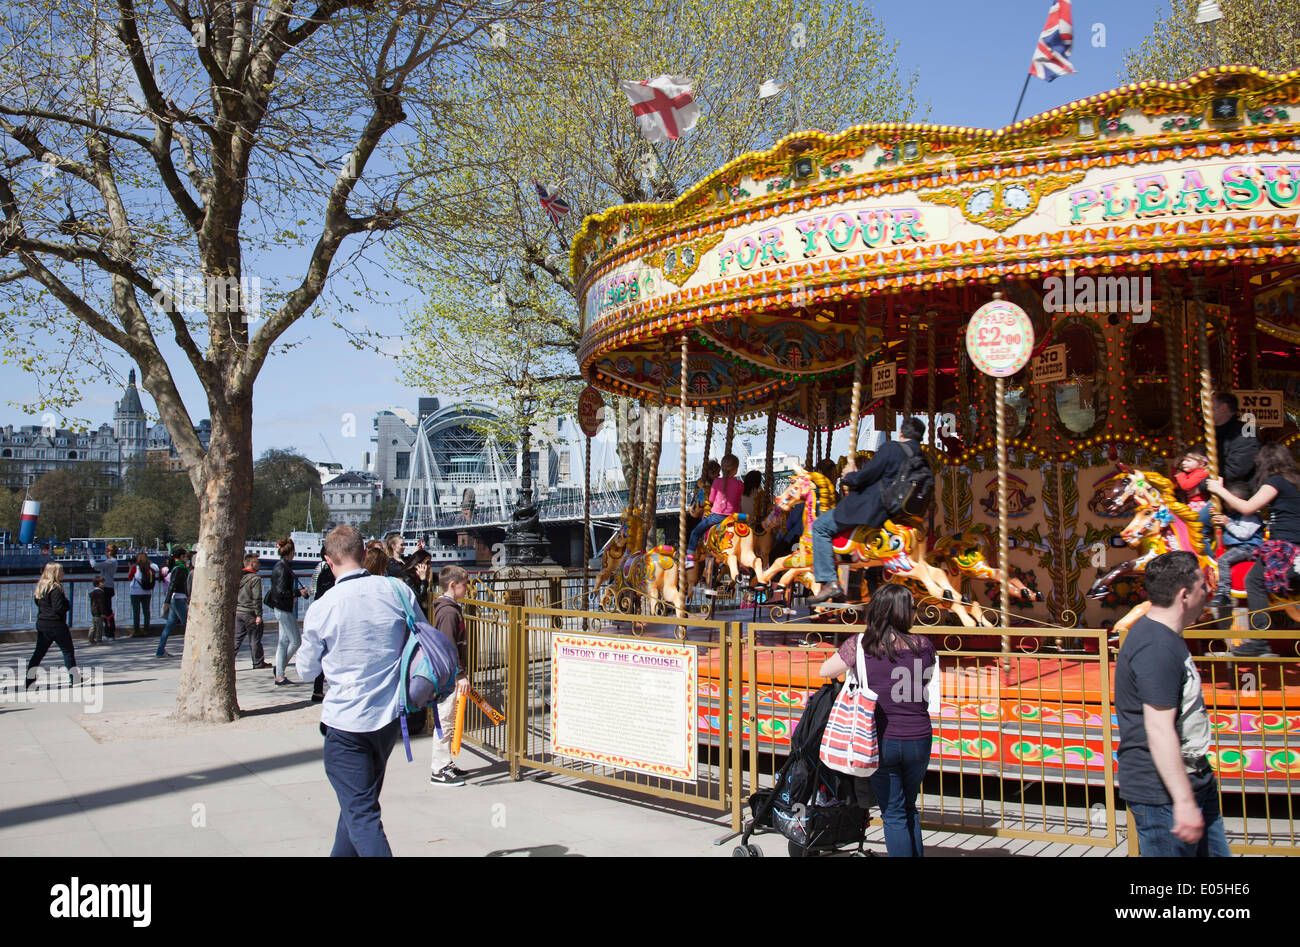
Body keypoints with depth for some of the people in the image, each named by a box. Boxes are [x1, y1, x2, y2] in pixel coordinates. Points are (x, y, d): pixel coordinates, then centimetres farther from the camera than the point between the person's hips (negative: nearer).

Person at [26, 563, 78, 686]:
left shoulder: (40, 587, 9)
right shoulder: (56, 588, -17)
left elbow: (38, 603, 18)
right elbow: (58, 608, -24)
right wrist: (68, 606, -4)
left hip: (41, 624, 8)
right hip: (56, 625, -8)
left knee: (39, 652, 11)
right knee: (68, 651, 6)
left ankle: (29, 680, 8)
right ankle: (74, 677, 11)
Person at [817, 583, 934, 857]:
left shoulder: (860, 644, -9)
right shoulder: (923, 646, -5)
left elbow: (824, 671, 1)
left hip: (881, 741, -2)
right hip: (918, 739, 2)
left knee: (894, 814, 9)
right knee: (909, 808, 22)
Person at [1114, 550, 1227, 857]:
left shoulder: (1165, 636, 12)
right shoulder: (1157, 648, -23)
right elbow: (1159, 730, -27)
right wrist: (1184, 802, -27)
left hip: (1194, 782, 10)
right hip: (1164, 794, -10)